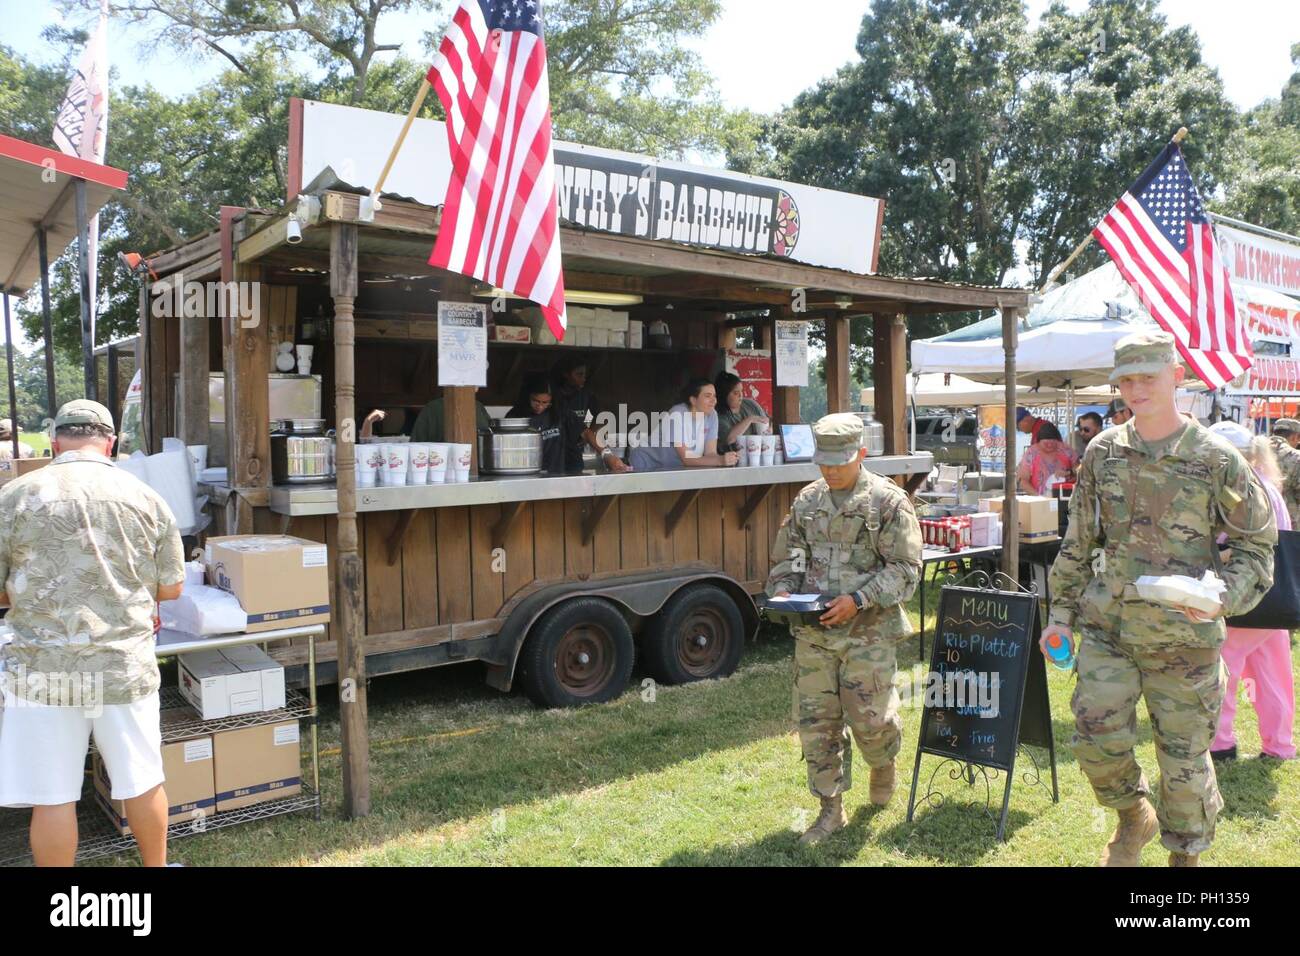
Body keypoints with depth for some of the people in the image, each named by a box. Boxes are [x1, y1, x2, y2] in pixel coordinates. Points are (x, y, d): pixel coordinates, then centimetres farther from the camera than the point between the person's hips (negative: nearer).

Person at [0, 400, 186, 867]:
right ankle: (156, 866, 35)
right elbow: (171, 588, 6)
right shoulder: (147, 498, -1)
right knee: (142, 782, 16)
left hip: (44, 669, -1)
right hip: (126, 666, 1)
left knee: (52, 796, 11)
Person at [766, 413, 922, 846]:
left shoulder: (888, 501, -6)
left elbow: (905, 568, -8)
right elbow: (787, 556, 16)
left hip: (868, 632, -4)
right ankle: (831, 810, 21)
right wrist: (781, 591, -4)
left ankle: (883, 766, 38)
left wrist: (858, 600, -19)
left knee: (870, 717, 2)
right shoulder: (807, 501, 9)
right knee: (815, 722, 6)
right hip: (812, 633, 4)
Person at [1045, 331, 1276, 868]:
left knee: (1183, 754, 8)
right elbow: (1078, 543, 11)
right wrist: (1062, 613, 10)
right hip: (1107, 627, 3)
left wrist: (1222, 596, -18)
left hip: (1184, 637, -2)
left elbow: (1257, 544, 0)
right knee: (1097, 738, -1)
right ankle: (1134, 817, 31)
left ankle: (1185, 854, 33)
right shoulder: (1102, 453, 3)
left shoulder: (1216, 460, -6)